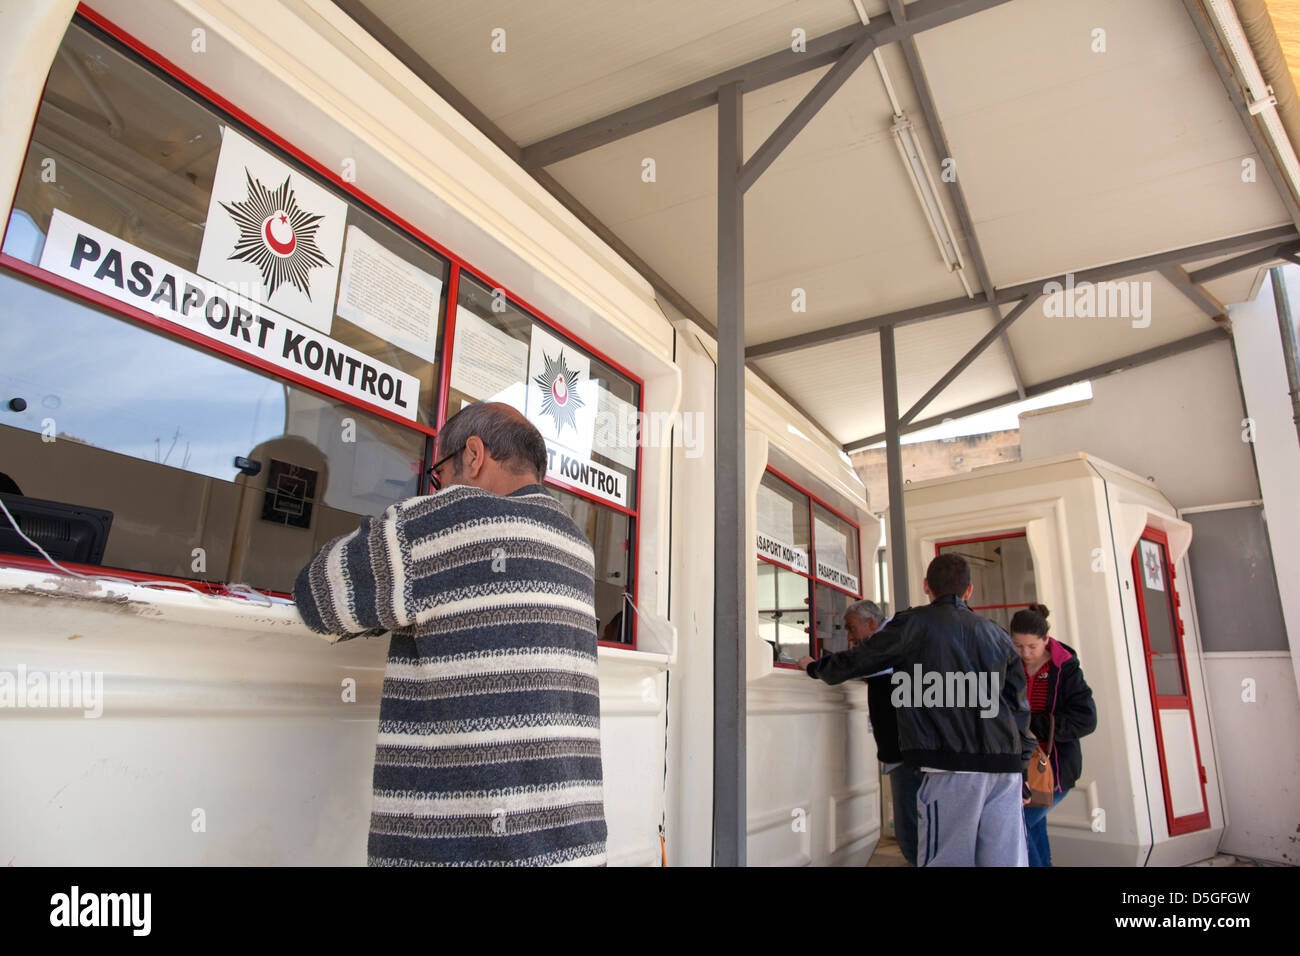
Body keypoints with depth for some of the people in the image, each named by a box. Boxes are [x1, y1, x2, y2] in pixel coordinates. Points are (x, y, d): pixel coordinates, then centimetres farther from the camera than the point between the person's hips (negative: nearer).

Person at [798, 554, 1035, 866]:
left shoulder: (914, 622, 3)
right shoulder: (998, 635, 18)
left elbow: (854, 662, 8)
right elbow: (1018, 706, 18)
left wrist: (814, 667, 25)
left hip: (952, 764, -5)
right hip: (1005, 764, 6)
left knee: (947, 859, 0)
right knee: (1005, 860, 8)